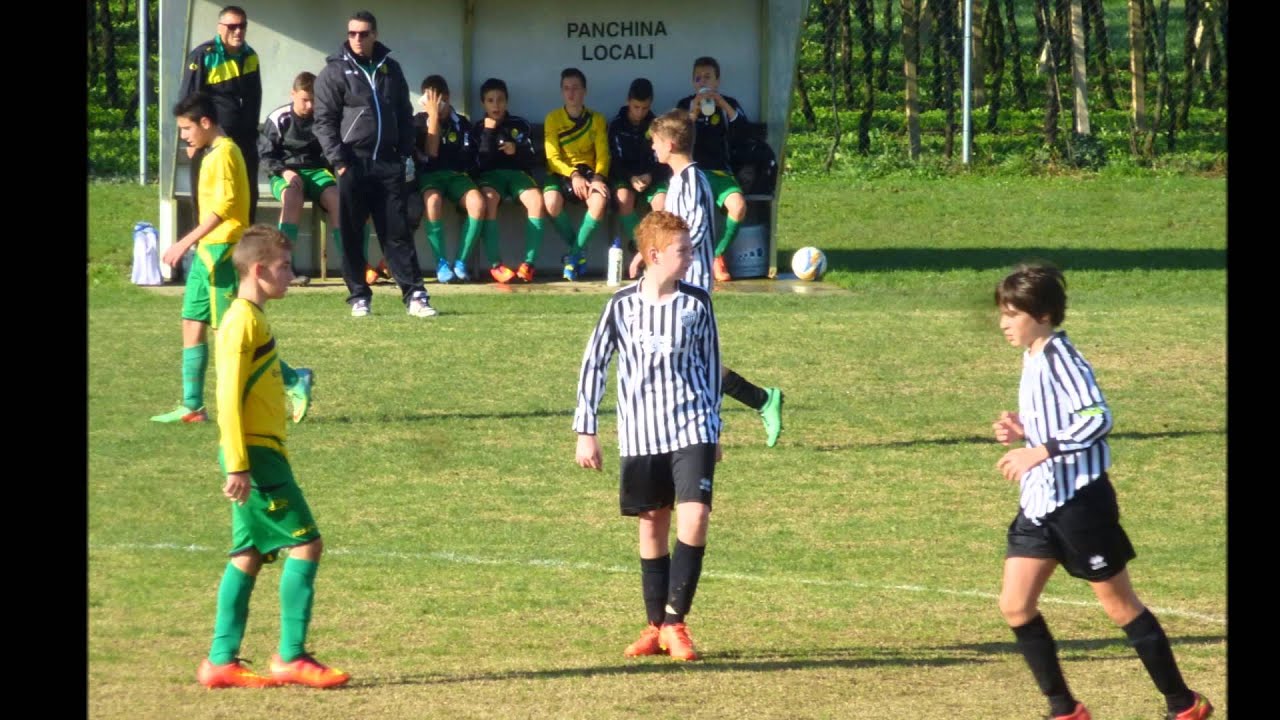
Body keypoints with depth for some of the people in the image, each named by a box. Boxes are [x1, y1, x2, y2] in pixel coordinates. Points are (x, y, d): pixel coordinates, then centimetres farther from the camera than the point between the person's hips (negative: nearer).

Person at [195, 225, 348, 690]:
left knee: (250, 555, 10)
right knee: (305, 543, -10)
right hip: (255, 455, -10)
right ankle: (291, 657, -9)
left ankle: (221, 661, 10)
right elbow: (228, 397, -19)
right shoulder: (242, 321, -14)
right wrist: (238, 466, -22)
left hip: (260, 456, 10)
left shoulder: (253, 319, 17)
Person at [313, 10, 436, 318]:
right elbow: (324, 120, -4)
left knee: (398, 232, 1)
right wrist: (338, 160, -12)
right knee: (351, 234, 2)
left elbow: (404, 114, 17)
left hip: (388, 164, 3)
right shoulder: (335, 71, -1)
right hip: (353, 163, -3)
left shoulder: (390, 68, 12)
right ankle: (359, 297, 7)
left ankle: (414, 295, -1)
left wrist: (407, 154, 8)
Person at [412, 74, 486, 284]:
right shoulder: (419, 121, 5)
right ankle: (441, 263, -28)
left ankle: (461, 263, -23)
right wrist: (433, 116, -11)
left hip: (456, 175, 2)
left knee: (477, 202, -31)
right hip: (429, 175, -2)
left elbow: (468, 160, 6)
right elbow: (430, 152, -10)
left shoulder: (461, 123, 9)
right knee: (433, 200, -38)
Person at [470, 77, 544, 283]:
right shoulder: (478, 128, 11)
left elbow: (533, 160, 9)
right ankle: (495, 264, -38)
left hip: (517, 172, 1)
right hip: (490, 174, -1)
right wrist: (488, 133, -9)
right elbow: (481, 163, -3)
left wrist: (517, 150, -10)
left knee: (536, 200, -32)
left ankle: (528, 263, -31)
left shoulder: (520, 125, 14)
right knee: (489, 198, -38)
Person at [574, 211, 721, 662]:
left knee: (695, 519, -14)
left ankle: (675, 622, -6)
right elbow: (594, 365, 4)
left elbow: (711, 365, 11)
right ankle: (656, 627, 17)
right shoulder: (622, 306, -3)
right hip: (640, 434, 0)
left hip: (692, 430, 0)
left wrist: (713, 427, 13)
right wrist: (585, 431, 1)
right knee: (653, 525, 7)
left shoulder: (696, 303, 1)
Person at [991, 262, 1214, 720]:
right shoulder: (1033, 359, 12)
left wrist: (1039, 451, -29)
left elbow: (1097, 418, -28)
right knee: (1015, 606, 2)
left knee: (1120, 606, 1)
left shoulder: (1058, 358, -17)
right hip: (1039, 503, 9)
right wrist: (1022, 434, 6)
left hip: (1078, 501, -9)